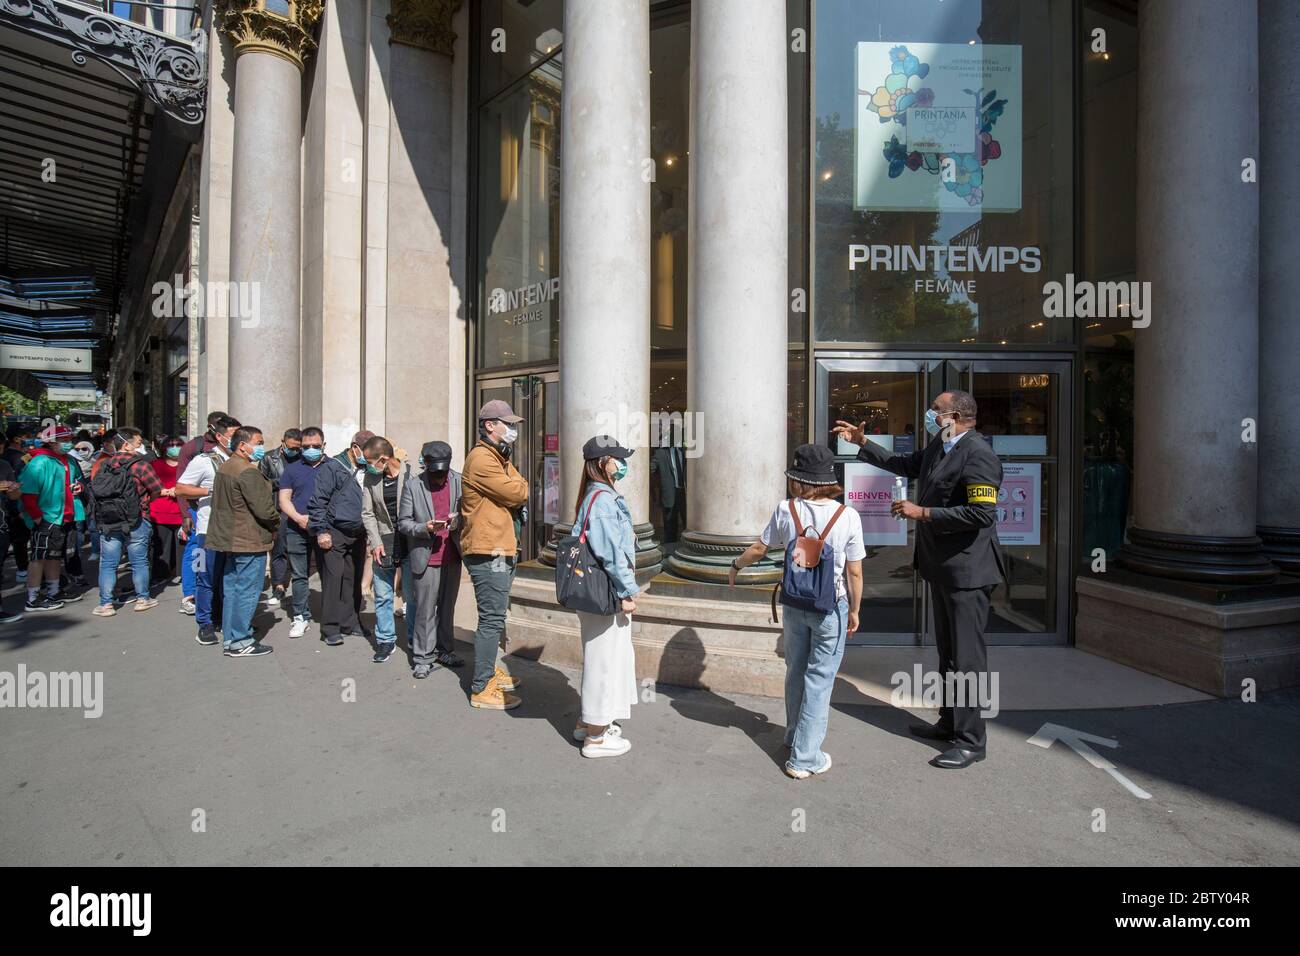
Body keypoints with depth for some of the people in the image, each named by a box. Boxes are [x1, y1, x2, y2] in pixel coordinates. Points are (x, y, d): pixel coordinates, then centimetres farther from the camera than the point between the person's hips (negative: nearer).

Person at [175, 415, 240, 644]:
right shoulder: (204, 460, -5)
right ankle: (205, 625, 12)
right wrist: (210, 491, -15)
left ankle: (222, 622, 23)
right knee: (208, 580, 1)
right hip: (210, 530, -5)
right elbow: (179, 489, -5)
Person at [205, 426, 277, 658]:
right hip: (249, 542, -10)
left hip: (230, 539, 10)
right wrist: (276, 522, -2)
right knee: (247, 591, -2)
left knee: (231, 589, 15)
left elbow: (220, 503, 17)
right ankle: (239, 642, 4)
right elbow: (263, 509, -23)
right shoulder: (248, 472, -19)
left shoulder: (224, 468, 13)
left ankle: (230, 637, 24)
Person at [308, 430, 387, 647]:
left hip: (358, 535, 5)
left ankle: (350, 623, 20)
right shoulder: (333, 468, -7)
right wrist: (321, 530, -13)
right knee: (333, 578, -5)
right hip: (334, 534, -5)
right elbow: (318, 501, -9)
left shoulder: (369, 471, 9)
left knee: (353, 579, 10)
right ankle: (330, 628, 3)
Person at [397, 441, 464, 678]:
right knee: (425, 611, 3)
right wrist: (425, 527, -19)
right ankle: (422, 657, 15)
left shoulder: (460, 481, 0)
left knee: (447, 607, 15)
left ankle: (444, 649, 30)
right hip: (426, 558, -3)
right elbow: (403, 523, -2)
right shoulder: (412, 486, -4)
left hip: (452, 557, 3)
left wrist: (458, 521, -15)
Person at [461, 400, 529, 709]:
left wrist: (516, 489, -6)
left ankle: (489, 670, 34)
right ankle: (481, 689, 1)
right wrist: (521, 486, 1)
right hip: (488, 552, -10)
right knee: (492, 618, -6)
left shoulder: (501, 458, 19)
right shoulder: (481, 459, -16)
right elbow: (517, 493, -18)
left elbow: (520, 492, 14)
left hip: (501, 550, 10)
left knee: (495, 615, 20)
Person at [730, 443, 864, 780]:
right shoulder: (848, 517, -12)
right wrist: (854, 610, 8)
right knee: (819, 679, 6)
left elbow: (759, 549, 4)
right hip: (831, 608, -2)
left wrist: (736, 566, 24)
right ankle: (804, 758, 12)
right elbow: (854, 573, -7)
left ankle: (795, 735, 40)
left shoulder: (786, 511, -8)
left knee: (795, 672, 20)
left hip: (794, 605, 3)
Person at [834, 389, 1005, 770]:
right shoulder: (937, 448, 9)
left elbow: (982, 513, -26)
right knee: (947, 651, 20)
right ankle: (950, 722, 34)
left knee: (966, 657, -1)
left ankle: (970, 741, 11)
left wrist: (923, 513, -22)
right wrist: (862, 442, 26)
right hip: (942, 567, 10)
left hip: (967, 571, -10)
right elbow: (904, 464, 27)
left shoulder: (977, 454, -19)